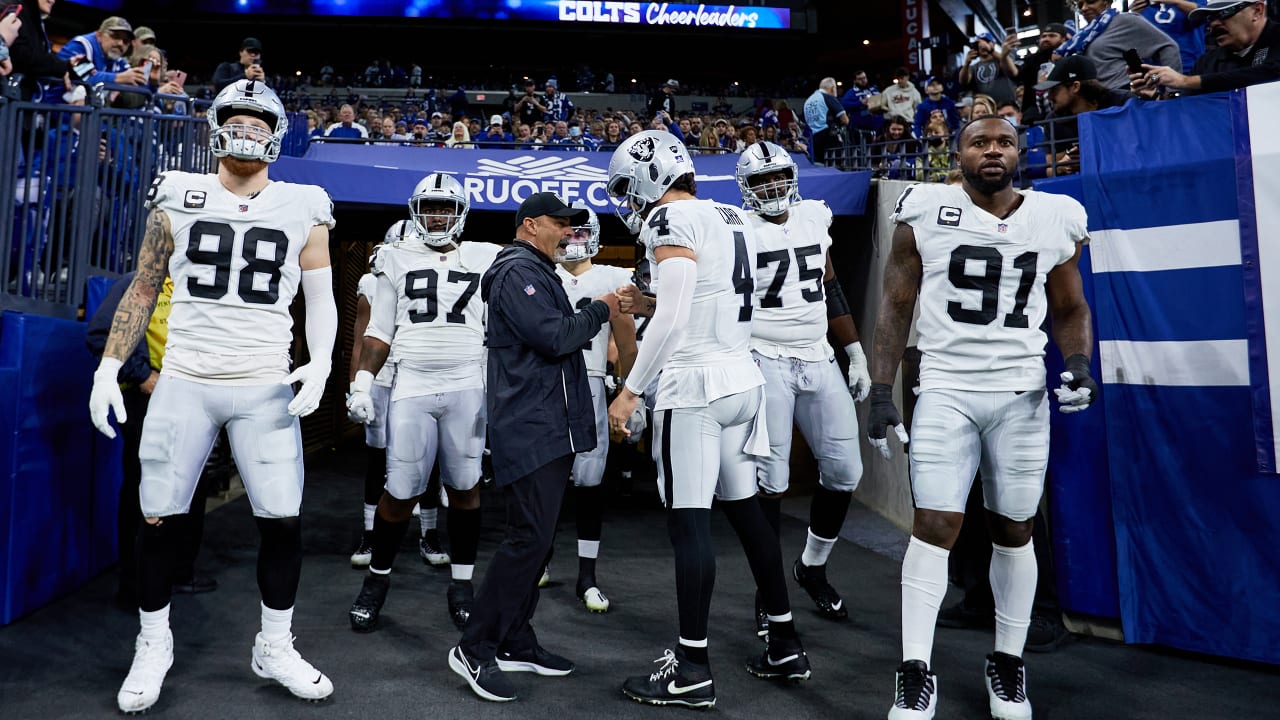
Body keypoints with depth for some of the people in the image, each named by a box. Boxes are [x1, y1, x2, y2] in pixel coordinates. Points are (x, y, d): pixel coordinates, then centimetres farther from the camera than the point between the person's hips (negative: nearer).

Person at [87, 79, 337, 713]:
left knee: (282, 521, 0)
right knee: (158, 517, 5)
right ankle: (153, 644, 28)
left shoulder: (304, 210, 4)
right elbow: (143, 289, 11)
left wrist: (320, 364, -8)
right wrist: (109, 366, 5)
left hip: (267, 388, 0)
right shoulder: (177, 200, 5)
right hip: (185, 382, 1)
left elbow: (320, 299, 8)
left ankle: (276, 647, 20)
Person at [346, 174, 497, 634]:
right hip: (411, 388, 0)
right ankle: (377, 578, 20)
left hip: (467, 389, 0)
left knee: (465, 487, 5)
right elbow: (380, 332, 11)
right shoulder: (397, 260, 10)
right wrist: (362, 383, 2)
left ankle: (461, 583, 18)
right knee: (400, 492, 0)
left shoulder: (485, 260, 9)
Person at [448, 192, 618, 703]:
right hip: (531, 428, -11)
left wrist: (594, 317, 8)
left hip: (550, 429, 11)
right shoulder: (519, 272, -10)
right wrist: (599, 311, -7)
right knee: (529, 538, -11)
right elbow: (554, 337, -20)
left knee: (535, 537, 12)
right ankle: (474, 649, -2)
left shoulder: (537, 273, 23)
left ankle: (515, 642, 21)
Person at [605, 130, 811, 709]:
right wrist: (648, 304, 17)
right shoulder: (733, 220, 15)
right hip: (742, 378, 9)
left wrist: (630, 391, -15)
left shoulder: (673, 220, -11)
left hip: (695, 384, -9)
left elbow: (673, 321, -19)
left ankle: (692, 668, 7)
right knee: (744, 507, 17)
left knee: (689, 519, -2)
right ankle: (785, 645, 25)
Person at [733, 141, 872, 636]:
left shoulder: (814, 218, 11)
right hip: (766, 362, -5)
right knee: (771, 480, -4)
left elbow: (831, 291, 17)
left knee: (845, 472, 7)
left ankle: (812, 567, 28)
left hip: (819, 361, 6)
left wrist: (856, 355, 15)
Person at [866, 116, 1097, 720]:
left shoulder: (1056, 218, 5)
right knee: (934, 527, -7)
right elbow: (896, 308, 2)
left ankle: (1008, 664, 26)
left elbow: (1069, 309, 16)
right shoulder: (925, 211, -1)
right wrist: (880, 391, -3)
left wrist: (1079, 362, -4)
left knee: (1014, 532, 10)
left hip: (1022, 396, 3)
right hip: (945, 391, -2)